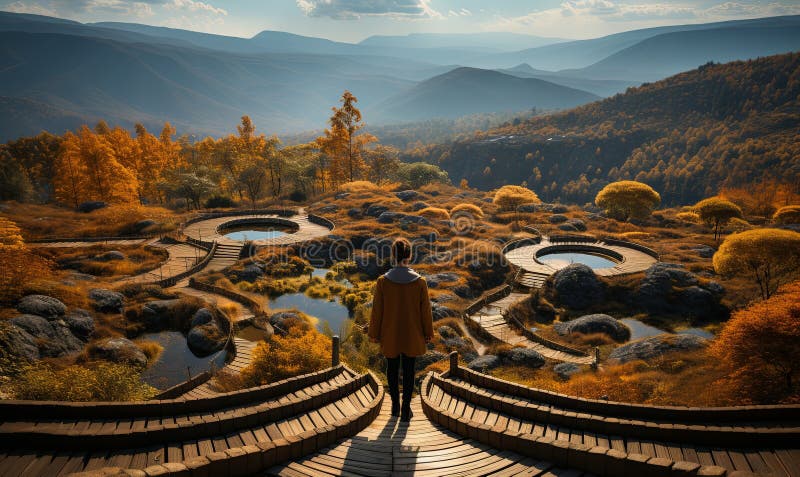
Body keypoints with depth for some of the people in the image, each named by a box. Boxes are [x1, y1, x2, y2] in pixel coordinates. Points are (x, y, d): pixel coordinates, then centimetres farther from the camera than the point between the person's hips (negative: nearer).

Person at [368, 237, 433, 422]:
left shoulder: (383, 281, -13)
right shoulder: (420, 282, -12)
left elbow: (377, 310, -6)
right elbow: (425, 310, -4)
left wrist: (374, 334, 6)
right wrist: (427, 333, 10)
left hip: (389, 334, 0)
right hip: (412, 335, 0)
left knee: (392, 368, 18)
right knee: (409, 370, 11)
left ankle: (395, 404, 29)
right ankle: (406, 409, 13)